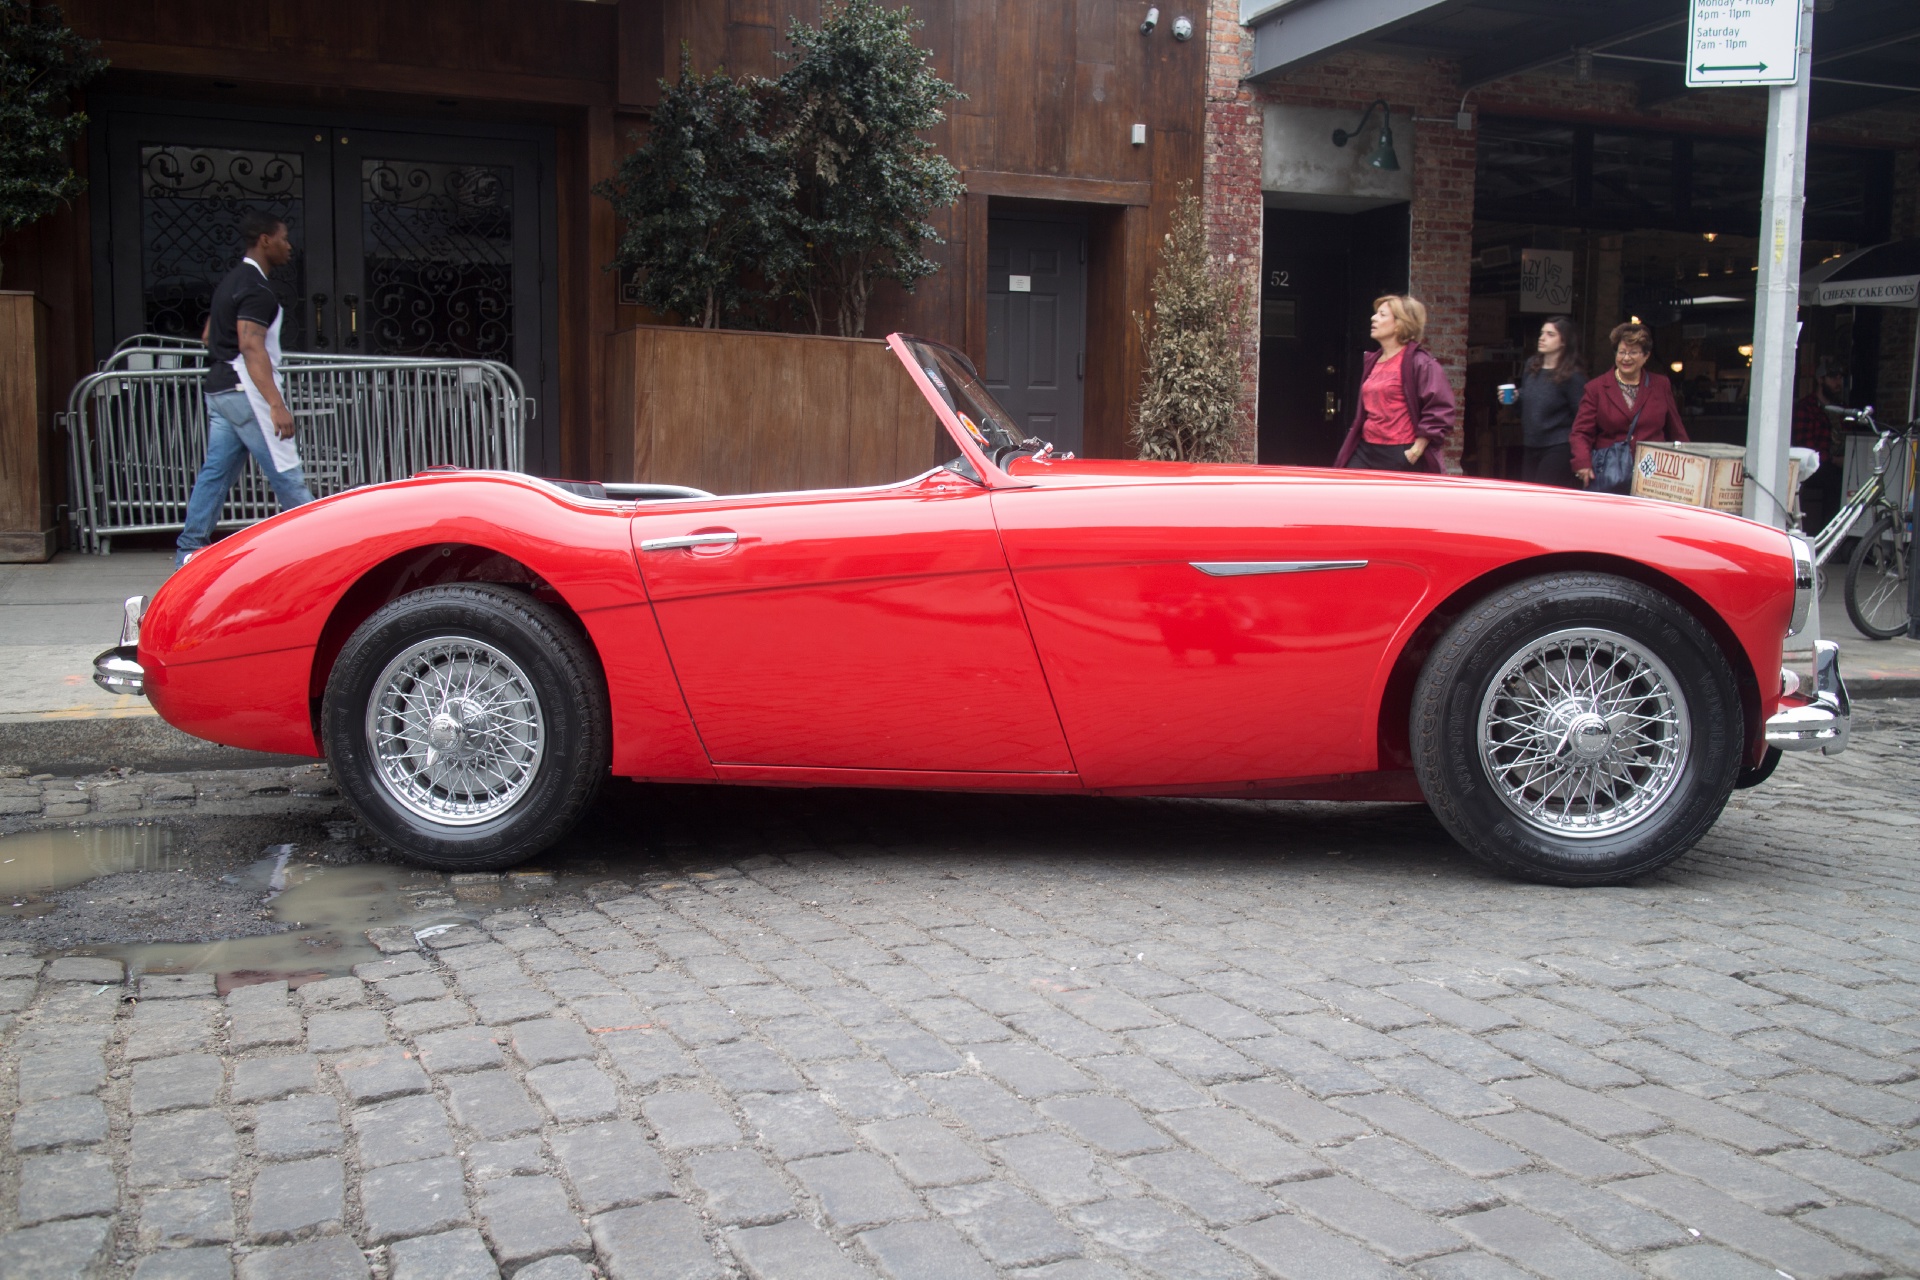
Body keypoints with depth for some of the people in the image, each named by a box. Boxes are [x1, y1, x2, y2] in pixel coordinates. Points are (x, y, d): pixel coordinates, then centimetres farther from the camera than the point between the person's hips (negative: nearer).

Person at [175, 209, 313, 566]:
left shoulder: (230, 282, 18)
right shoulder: (256, 289, -14)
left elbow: (209, 335, 27)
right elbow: (252, 346, -24)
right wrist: (277, 405, -30)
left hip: (219, 389, 10)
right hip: (245, 390, -10)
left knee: (216, 469, 9)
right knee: (285, 473, -6)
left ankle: (190, 548, 9)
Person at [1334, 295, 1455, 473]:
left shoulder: (1419, 362, -9)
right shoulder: (1373, 361, 16)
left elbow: (1439, 410, -15)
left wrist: (1416, 450, -17)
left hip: (1401, 457, -8)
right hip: (1366, 451, 8)